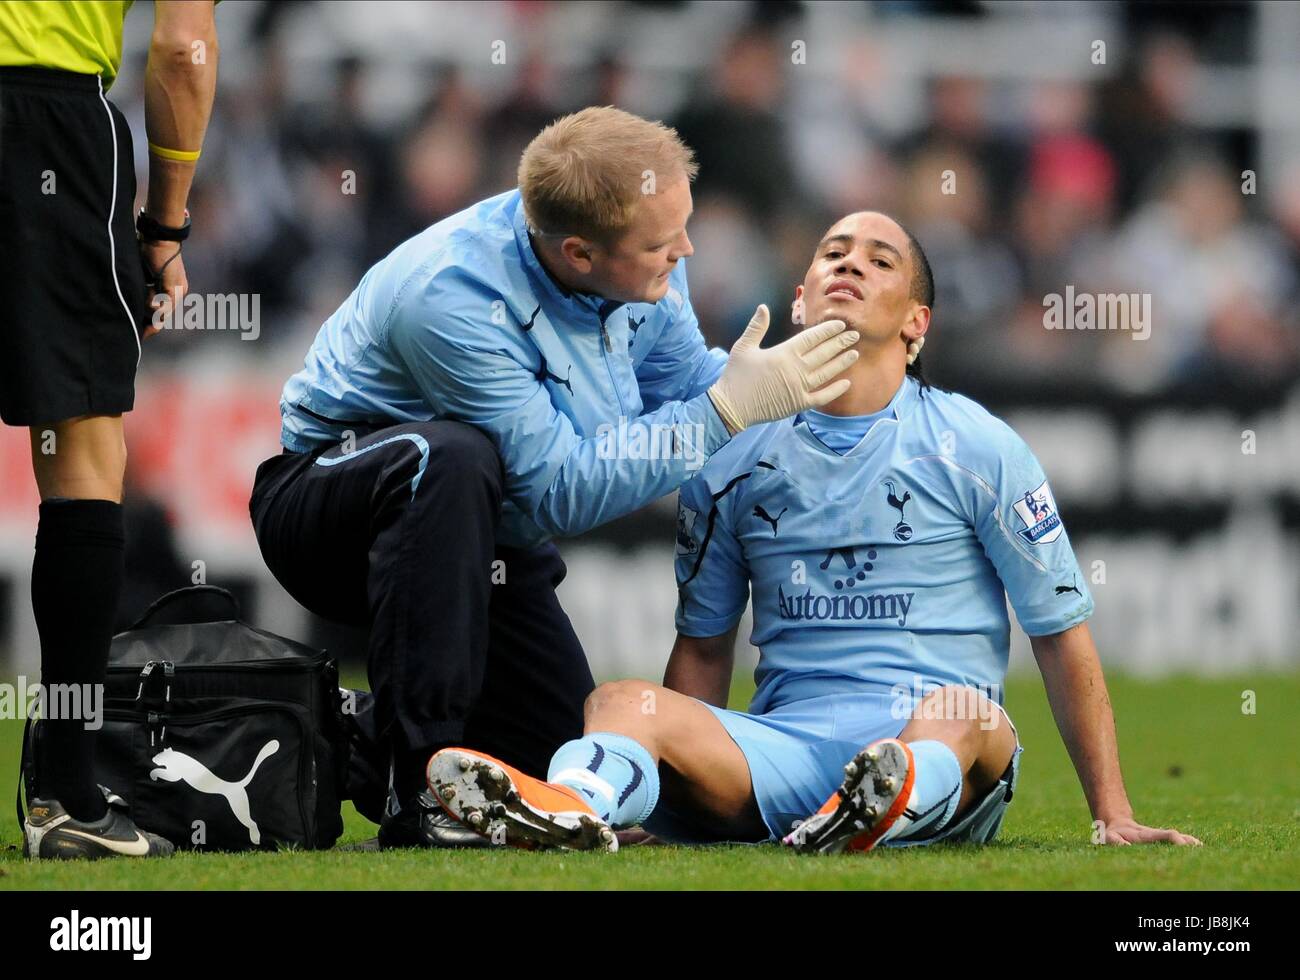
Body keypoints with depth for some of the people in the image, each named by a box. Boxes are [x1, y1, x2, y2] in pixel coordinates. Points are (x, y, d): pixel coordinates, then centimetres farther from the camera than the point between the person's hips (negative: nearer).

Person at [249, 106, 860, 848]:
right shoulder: (453, 297, -35)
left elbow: (684, 384, 1)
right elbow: (559, 490, -34)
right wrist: (727, 411, -37)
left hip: (483, 544, 7)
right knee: (450, 455, -41)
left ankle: (370, 735, 27)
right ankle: (419, 790, -35)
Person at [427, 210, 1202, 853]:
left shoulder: (977, 448, 7)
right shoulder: (733, 460, 14)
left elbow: (1063, 632, 8)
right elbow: (704, 645, 24)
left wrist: (1114, 817, 5)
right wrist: (689, 768, 11)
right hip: (782, 748, 1)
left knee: (965, 712, -36)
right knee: (625, 701, -26)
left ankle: (878, 818, -67)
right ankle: (576, 805, -61)